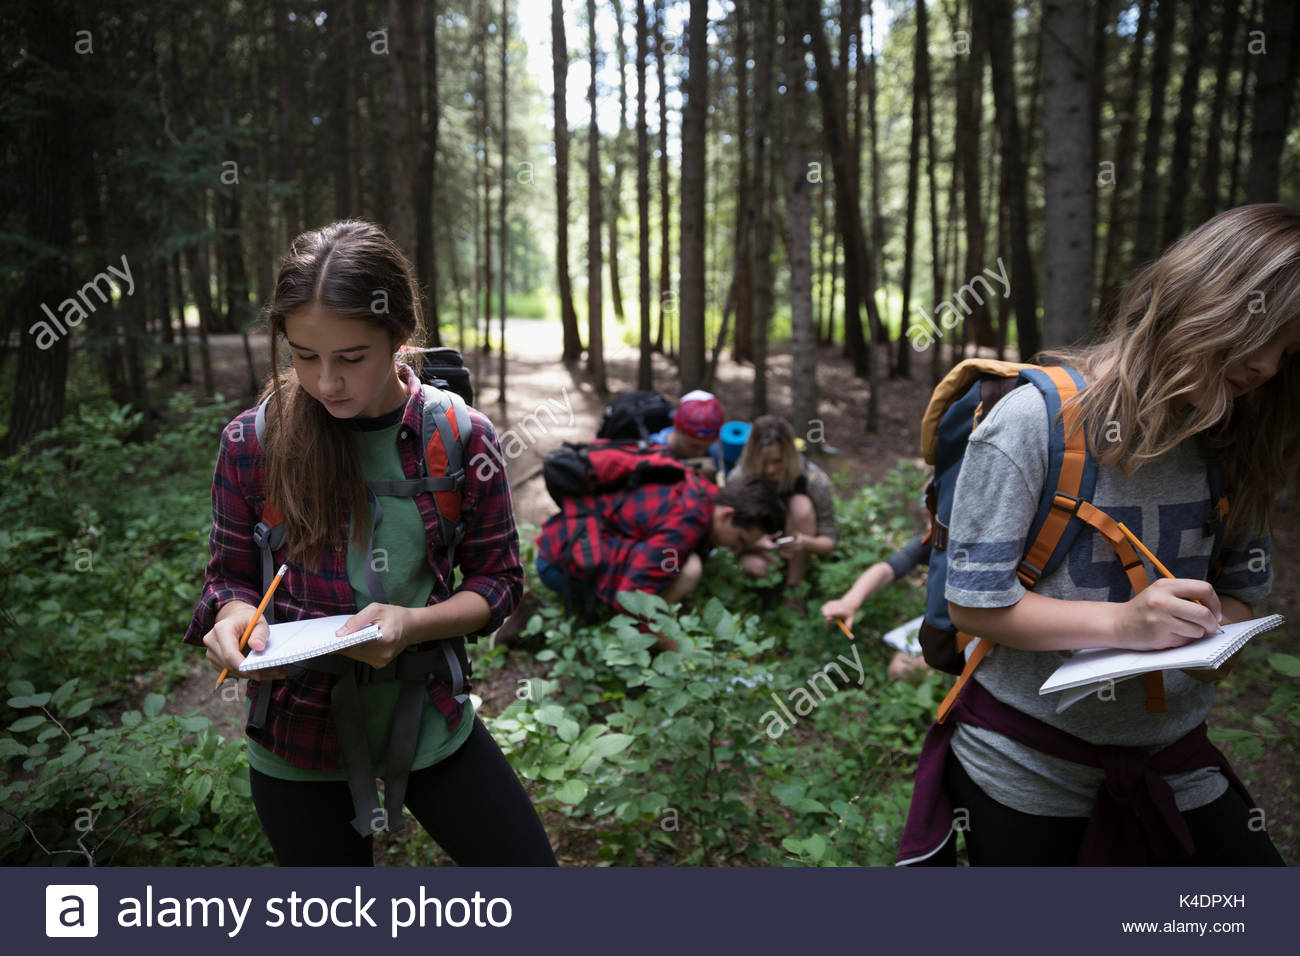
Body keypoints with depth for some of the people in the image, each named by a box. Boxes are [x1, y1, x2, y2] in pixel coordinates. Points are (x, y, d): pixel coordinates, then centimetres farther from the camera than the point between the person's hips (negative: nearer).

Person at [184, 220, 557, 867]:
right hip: (300, 734, 0)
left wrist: (413, 624, -21)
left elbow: (496, 580, -3)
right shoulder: (252, 441, -9)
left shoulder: (461, 435, -10)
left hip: (427, 715, 0)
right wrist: (235, 616, -19)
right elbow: (229, 575, 4)